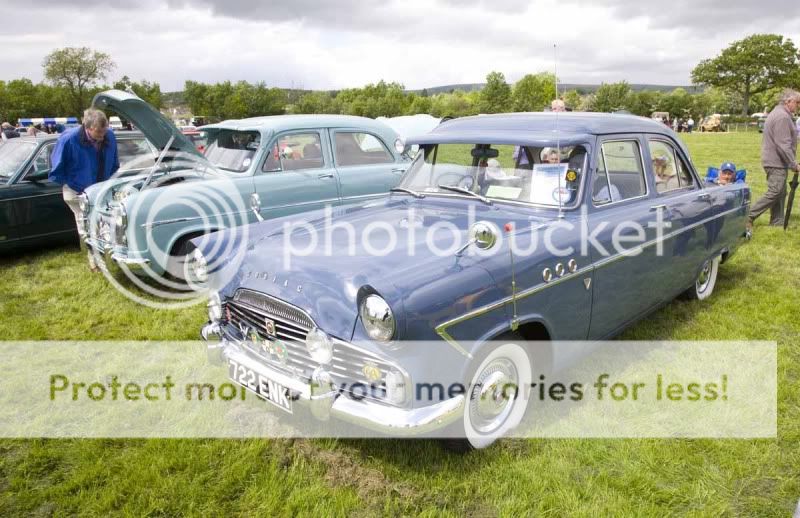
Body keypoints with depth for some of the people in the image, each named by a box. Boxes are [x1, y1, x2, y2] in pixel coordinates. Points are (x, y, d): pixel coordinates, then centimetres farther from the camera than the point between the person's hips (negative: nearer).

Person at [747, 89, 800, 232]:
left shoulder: (777, 113, 16)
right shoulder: (783, 117, -17)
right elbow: (783, 145, -22)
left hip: (774, 161, 11)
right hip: (777, 162, -11)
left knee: (780, 194, 12)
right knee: (774, 193, -11)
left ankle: (777, 223, 15)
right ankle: (748, 217, -9)